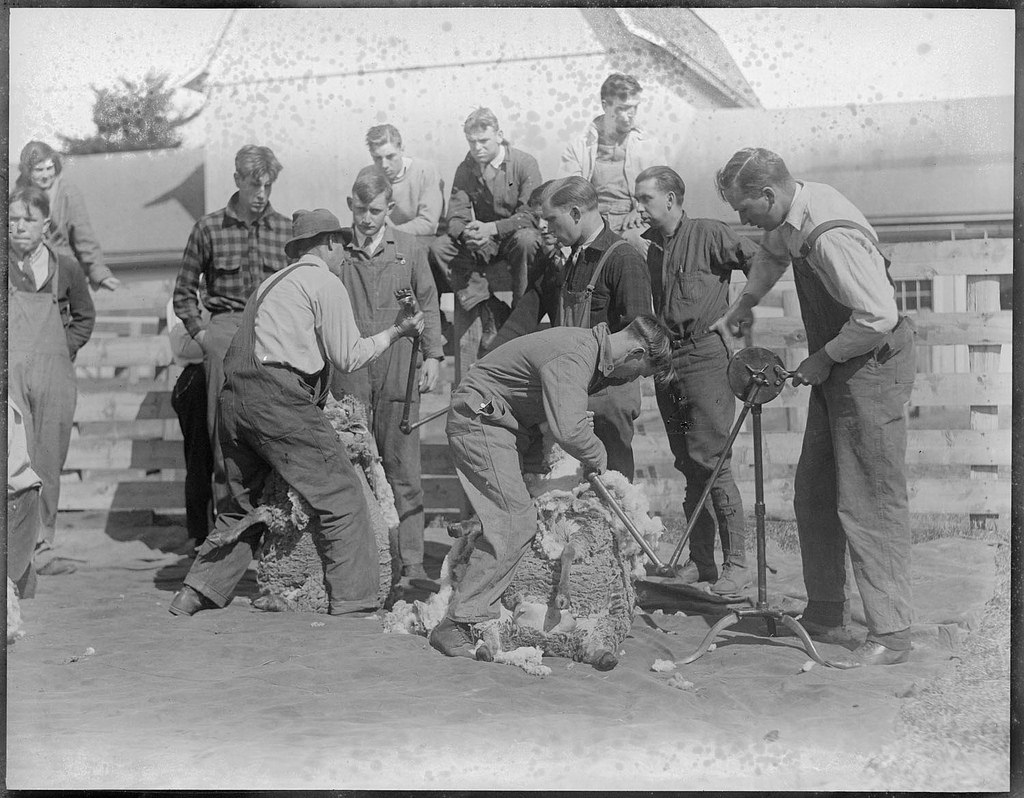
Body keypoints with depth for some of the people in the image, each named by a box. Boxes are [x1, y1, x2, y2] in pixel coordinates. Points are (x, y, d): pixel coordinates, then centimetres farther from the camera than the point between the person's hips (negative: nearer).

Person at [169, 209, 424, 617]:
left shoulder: (272, 283, 26)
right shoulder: (325, 282, 2)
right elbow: (347, 357, 1)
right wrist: (395, 332, 12)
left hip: (233, 396, 9)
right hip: (276, 398, -9)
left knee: (242, 503, 19)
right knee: (340, 496, -2)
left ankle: (196, 594, 19)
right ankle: (352, 601, -2)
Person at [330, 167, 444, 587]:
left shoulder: (408, 249, 8)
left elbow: (427, 303, 14)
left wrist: (432, 354, 6)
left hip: (398, 376, 0)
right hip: (347, 376, 0)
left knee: (402, 472, 2)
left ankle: (411, 565, 8)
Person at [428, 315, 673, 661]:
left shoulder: (593, 348, 6)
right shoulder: (572, 358, -27)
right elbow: (569, 431, -37)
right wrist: (597, 455, -18)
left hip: (503, 422, 10)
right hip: (478, 421, -10)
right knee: (515, 523, -17)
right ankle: (455, 625, -15)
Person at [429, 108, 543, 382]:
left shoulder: (524, 163, -10)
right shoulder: (465, 170, 2)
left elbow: (529, 215, -18)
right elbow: (456, 217, -4)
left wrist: (491, 228, -32)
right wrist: (466, 233, -29)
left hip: (516, 235, -4)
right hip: (481, 244, 4)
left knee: (525, 239, -39)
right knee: (438, 246, -21)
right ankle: (486, 309, -24)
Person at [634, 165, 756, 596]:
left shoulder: (710, 234, -5)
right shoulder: (645, 245, 13)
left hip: (705, 355, -6)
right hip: (664, 360, 6)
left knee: (712, 463, -9)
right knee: (688, 467, 10)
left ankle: (736, 563, -1)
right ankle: (699, 561, 18)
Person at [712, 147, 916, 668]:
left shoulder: (831, 237, -28)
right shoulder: (790, 219, 2)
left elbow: (878, 317, -30)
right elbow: (772, 253, 27)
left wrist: (824, 358, -17)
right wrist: (743, 305, 24)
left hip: (871, 366, -10)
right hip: (836, 368, 10)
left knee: (870, 503, -7)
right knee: (812, 496, 14)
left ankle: (891, 635, 2)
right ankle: (824, 613, 27)